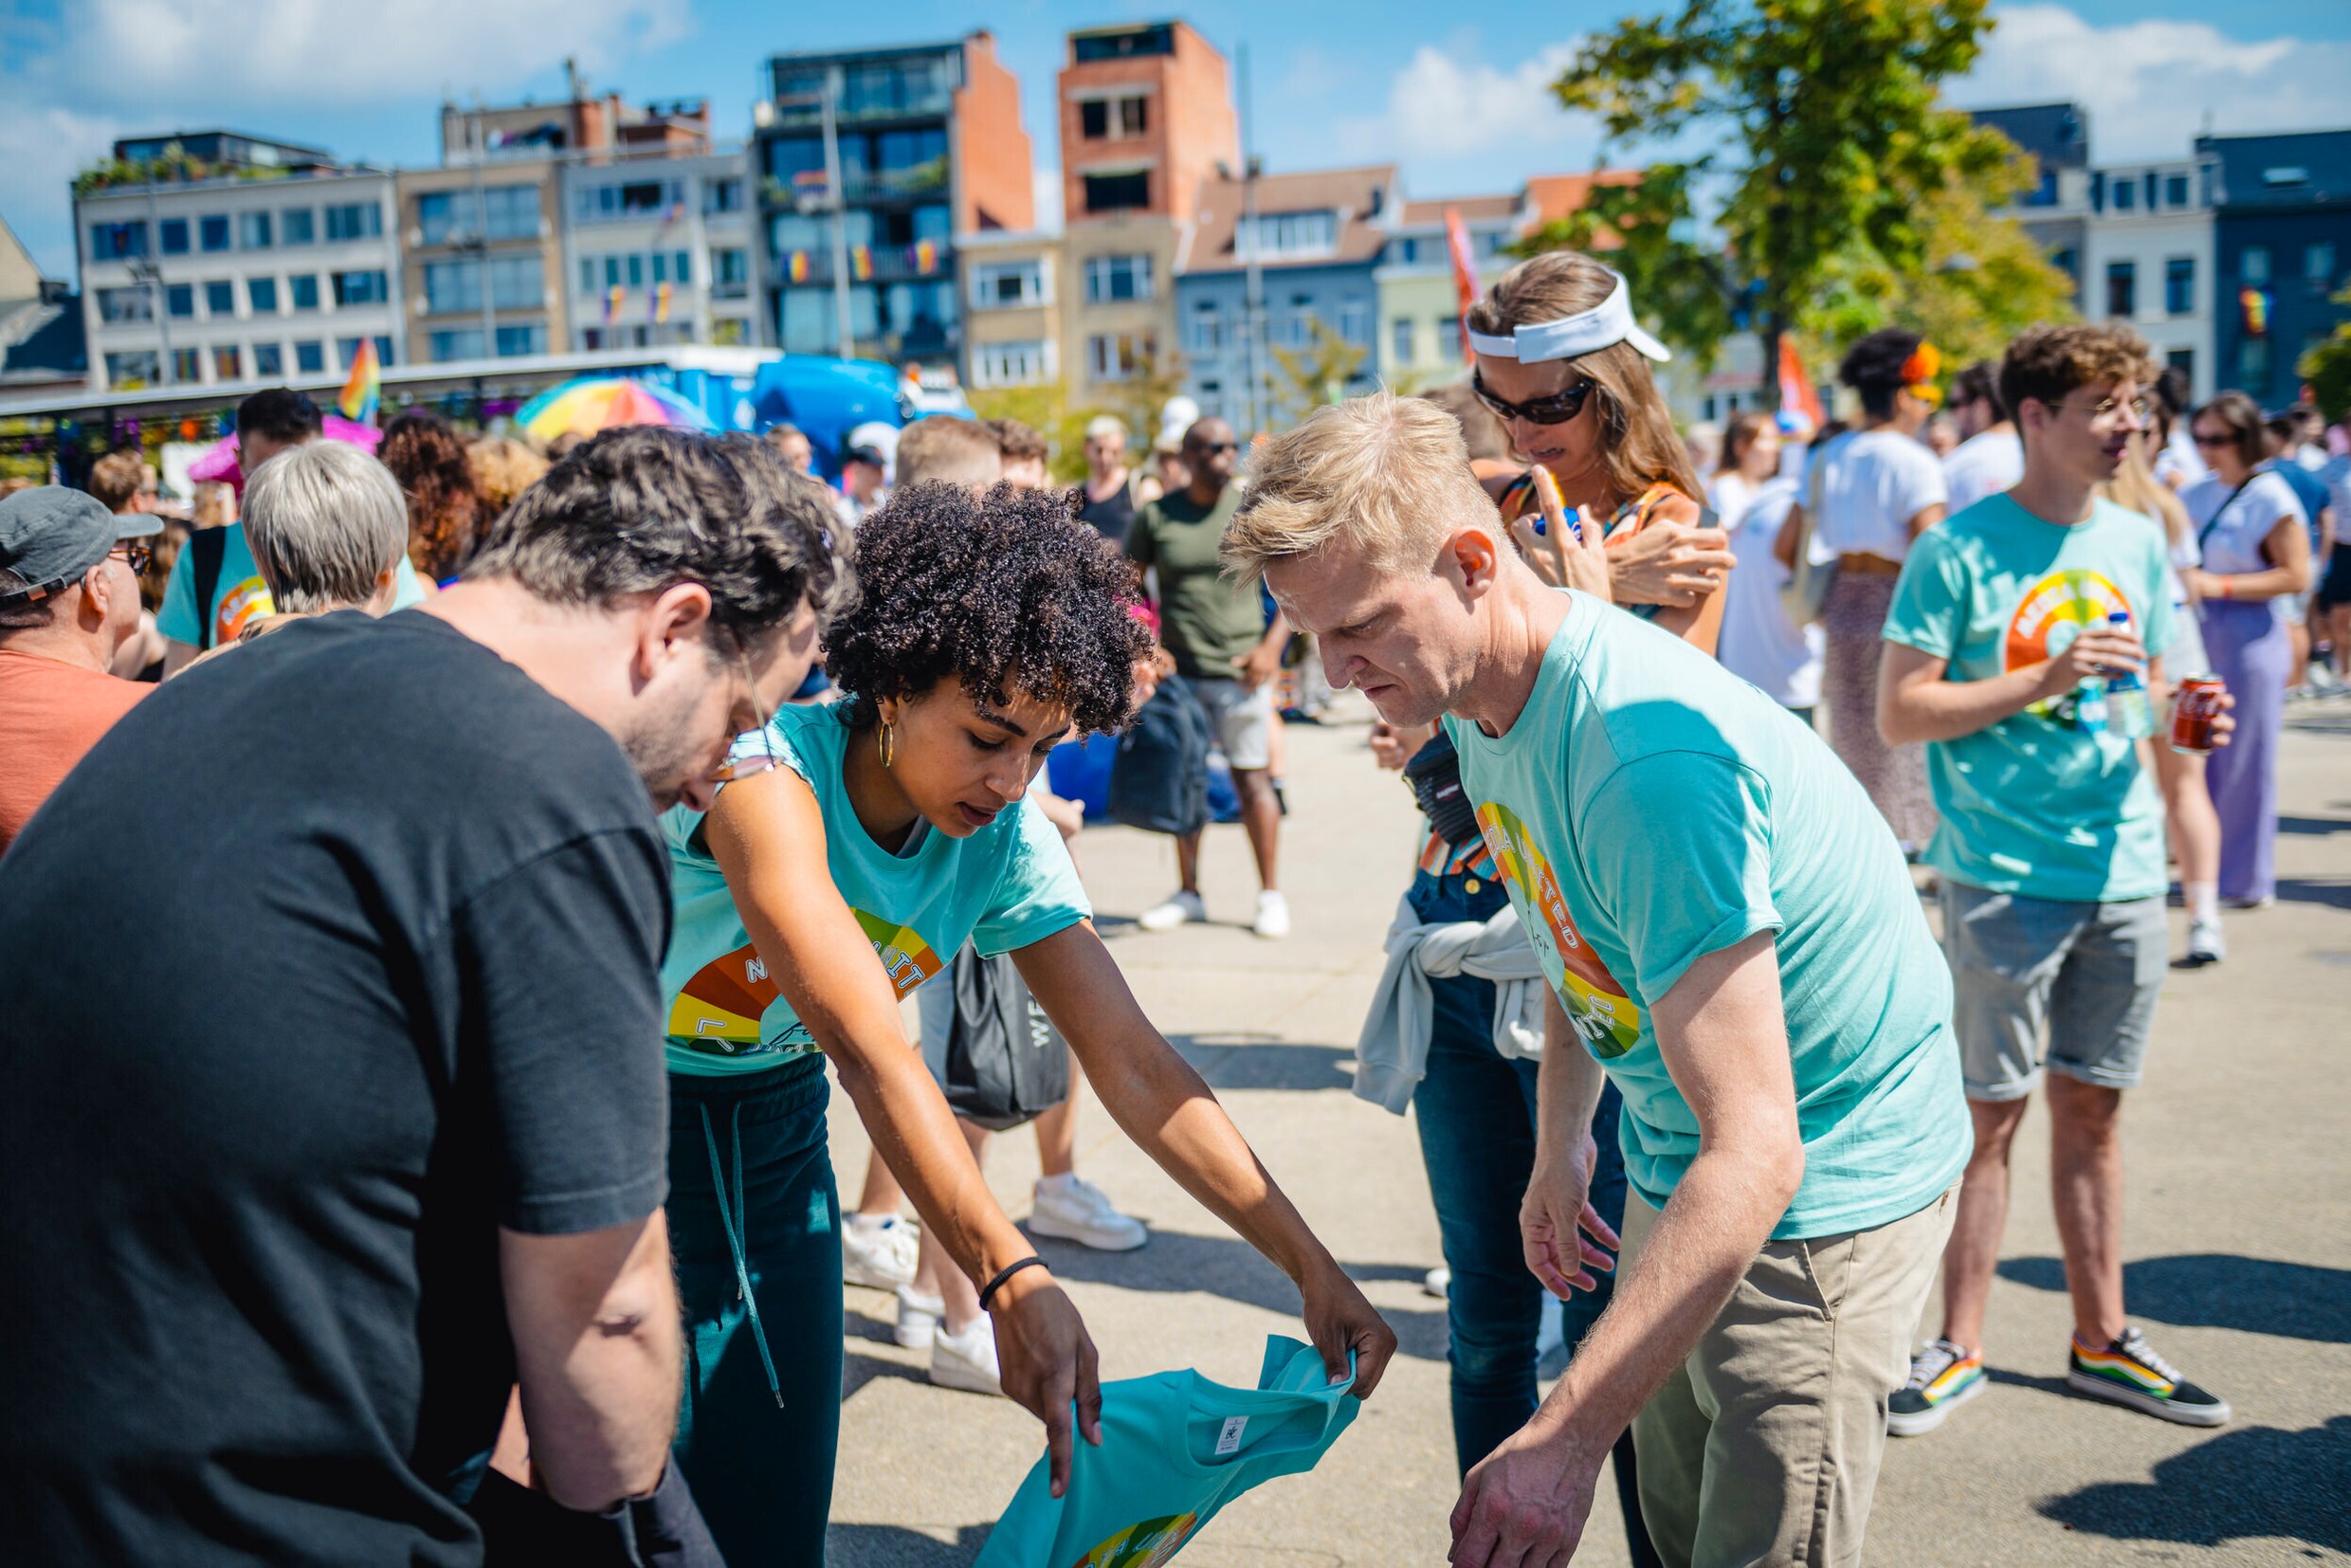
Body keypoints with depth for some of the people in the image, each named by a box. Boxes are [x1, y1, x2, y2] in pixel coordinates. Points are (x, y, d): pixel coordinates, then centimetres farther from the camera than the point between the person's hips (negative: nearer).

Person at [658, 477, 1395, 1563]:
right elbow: (865, 1044, -41)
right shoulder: (769, 769, -30)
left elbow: (1132, 1060, -13)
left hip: (773, 1119, 5)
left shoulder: (1006, 840, -12)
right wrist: (1006, 1274, -50)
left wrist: (1310, 1266, -18)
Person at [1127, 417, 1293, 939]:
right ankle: (1188, 893, 22)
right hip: (1177, 669, 2)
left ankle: (1271, 895, 10)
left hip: (1238, 670, -2)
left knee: (1251, 778, -1)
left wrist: (1272, 646, -7)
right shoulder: (1154, 516, 3)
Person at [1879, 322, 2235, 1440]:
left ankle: (2101, 1340, 26)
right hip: (2004, 875, -5)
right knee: (1989, 1114, 2)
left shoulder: (2137, 545, 10)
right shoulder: (1959, 550, -8)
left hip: (2125, 869, 5)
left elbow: (2146, 688, 19)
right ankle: (1960, 1347, 16)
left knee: (2092, 1108, 14)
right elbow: (1902, 712, -11)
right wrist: (2046, 678, -18)